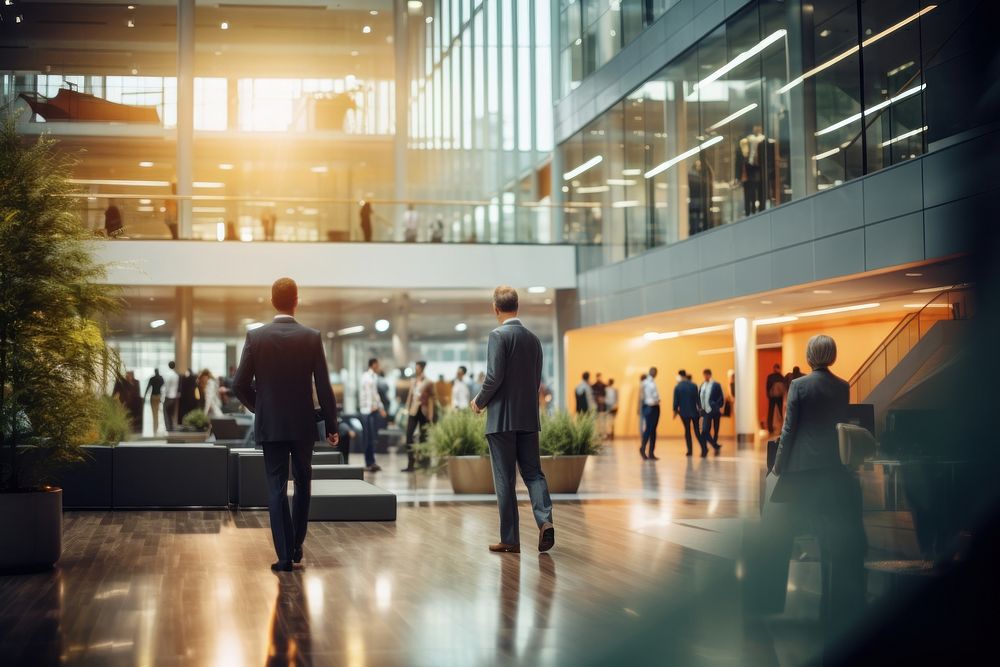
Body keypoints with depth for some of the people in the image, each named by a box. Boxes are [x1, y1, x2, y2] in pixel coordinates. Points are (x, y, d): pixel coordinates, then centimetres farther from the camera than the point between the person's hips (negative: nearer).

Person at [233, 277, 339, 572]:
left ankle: (285, 555, 0)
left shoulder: (255, 337, -6)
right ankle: (296, 545, 23)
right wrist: (331, 426, 3)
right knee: (303, 482, 18)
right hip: (303, 424, 0)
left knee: (276, 488, 3)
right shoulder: (312, 338, -6)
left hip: (270, 425, 0)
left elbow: (240, 385, -5)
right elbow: (324, 387, -6)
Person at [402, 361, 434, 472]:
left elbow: (430, 400, -3)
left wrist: (430, 417, -7)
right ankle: (410, 464, -7)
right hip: (413, 411, 4)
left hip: (423, 412, -4)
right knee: (409, 436, -7)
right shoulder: (413, 381, 11)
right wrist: (407, 411, 10)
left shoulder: (428, 382, -3)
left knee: (423, 437, 4)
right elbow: (410, 396, 15)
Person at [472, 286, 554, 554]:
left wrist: (480, 401, -1)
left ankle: (510, 539, 4)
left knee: (505, 479, 1)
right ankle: (545, 520, -12)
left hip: (502, 418, -6)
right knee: (533, 472, 9)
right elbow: (536, 380, 13)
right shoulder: (533, 339, 10)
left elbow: (494, 377, -17)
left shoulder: (499, 335, -11)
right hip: (529, 418, 6)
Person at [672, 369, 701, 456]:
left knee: (687, 430, 9)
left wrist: (675, 410, 9)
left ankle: (689, 450, 8)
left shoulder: (677, 387, -7)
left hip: (684, 412, -1)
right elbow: (697, 398, 2)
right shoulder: (693, 385, -3)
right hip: (694, 411, 1)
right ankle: (703, 449, -7)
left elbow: (676, 400, -4)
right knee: (697, 431, 4)